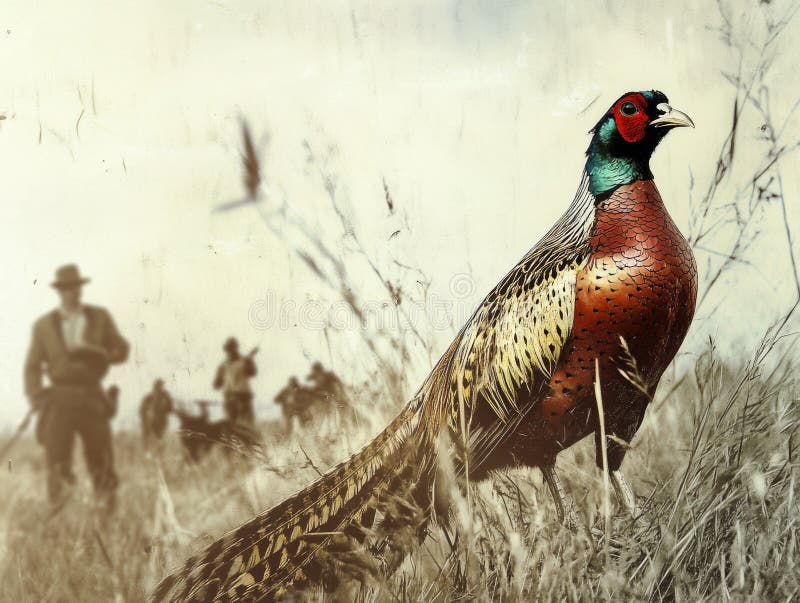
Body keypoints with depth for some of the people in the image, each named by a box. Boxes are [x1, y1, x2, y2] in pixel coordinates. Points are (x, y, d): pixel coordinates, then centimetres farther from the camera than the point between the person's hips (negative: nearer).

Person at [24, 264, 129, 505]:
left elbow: (122, 350, 8)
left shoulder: (100, 317, 8)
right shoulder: (44, 325, 8)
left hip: (92, 397, 0)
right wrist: (37, 399, -5)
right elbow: (32, 366, 8)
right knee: (57, 462, -4)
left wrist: (97, 353, -12)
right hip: (59, 397, 0)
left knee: (101, 459, 0)